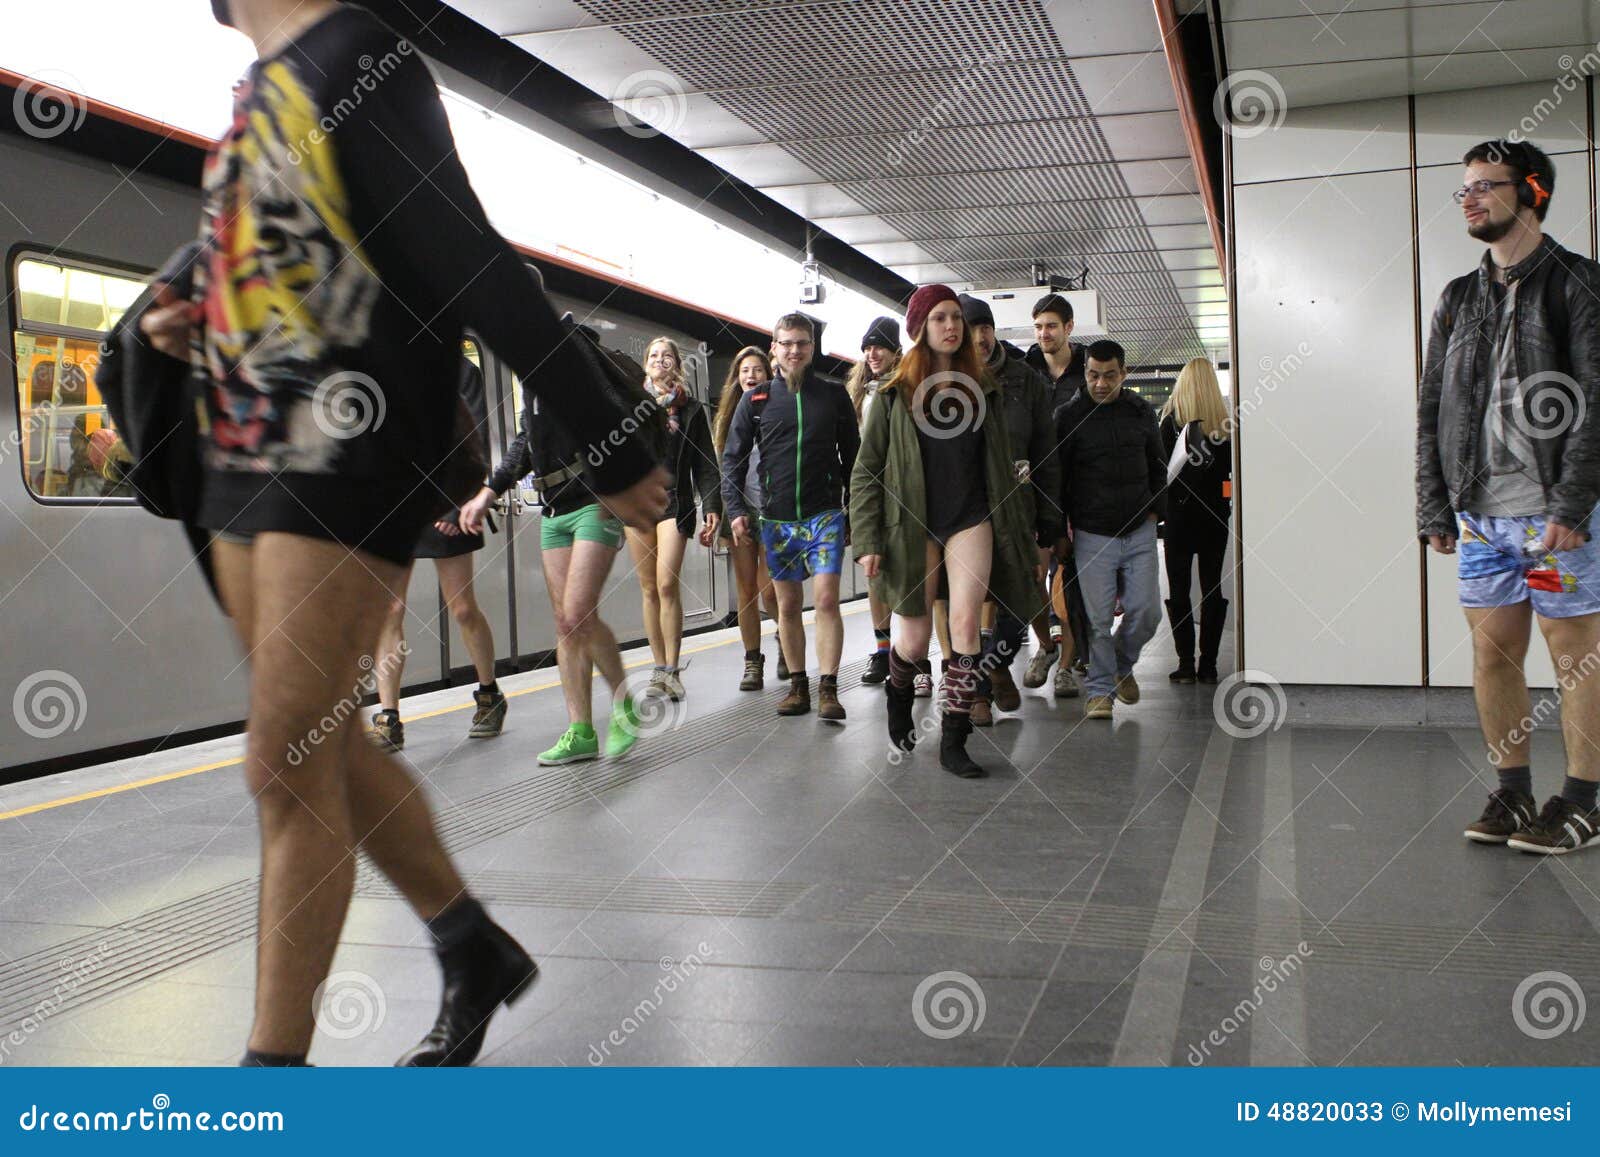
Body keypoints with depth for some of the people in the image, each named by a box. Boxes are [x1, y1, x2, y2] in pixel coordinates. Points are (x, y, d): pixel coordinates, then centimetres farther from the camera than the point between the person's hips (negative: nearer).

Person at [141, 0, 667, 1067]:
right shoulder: (260, 90, 18)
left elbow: (474, 271, -14)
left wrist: (610, 450, -13)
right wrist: (197, 328, 7)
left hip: (344, 459, -9)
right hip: (248, 458, 9)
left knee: (287, 761, -7)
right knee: (324, 746, 13)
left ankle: (276, 1062, 6)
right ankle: (477, 954, 30)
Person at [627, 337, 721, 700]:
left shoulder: (691, 408, 9)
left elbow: (705, 464, 6)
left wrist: (712, 507, -3)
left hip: (675, 500, -2)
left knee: (667, 584, -14)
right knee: (649, 589, 4)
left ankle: (671, 670, -9)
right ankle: (659, 668, 11)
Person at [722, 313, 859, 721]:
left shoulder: (834, 394, 5)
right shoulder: (756, 399, 5)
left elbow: (852, 456, 9)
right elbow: (732, 458, 6)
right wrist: (735, 509, -6)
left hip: (825, 515, -2)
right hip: (776, 519, 2)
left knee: (826, 598, -12)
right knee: (788, 604, 8)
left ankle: (828, 689, -8)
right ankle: (798, 685, 18)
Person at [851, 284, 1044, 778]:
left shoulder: (984, 390, 10)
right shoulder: (894, 395, 2)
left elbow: (1002, 468, 14)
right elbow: (866, 472, 1)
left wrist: (1023, 540, 11)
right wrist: (867, 542, -8)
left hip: (972, 520, 2)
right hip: (912, 526, -1)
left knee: (965, 622, -15)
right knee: (915, 639, 3)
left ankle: (953, 741, -8)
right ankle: (898, 692, 39)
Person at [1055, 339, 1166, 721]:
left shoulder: (1142, 412, 8)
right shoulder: (1069, 417, -3)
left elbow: (1158, 467, 20)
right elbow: (1056, 478, 0)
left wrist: (1153, 512, 9)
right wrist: (1060, 532, -3)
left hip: (1139, 532, 3)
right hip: (1092, 535, -3)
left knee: (1147, 611, 1)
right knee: (1098, 618, -4)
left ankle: (1122, 664, 28)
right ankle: (1100, 689, 10)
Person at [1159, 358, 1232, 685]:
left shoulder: (1171, 420, -7)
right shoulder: (1225, 422, 0)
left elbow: (1163, 467, -9)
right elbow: (1231, 469, 3)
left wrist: (1160, 507, 1)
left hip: (1180, 512, -2)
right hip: (1215, 512, 3)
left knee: (1179, 588, 3)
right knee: (1212, 586, 8)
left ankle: (1186, 663, -1)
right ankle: (1208, 664, 7)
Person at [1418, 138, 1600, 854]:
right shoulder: (1458, 300, 15)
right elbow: (1433, 412, 14)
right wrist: (1434, 510, 6)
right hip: (1481, 513, 5)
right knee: (1492, 653, 7)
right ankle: (1513, 794, 18)